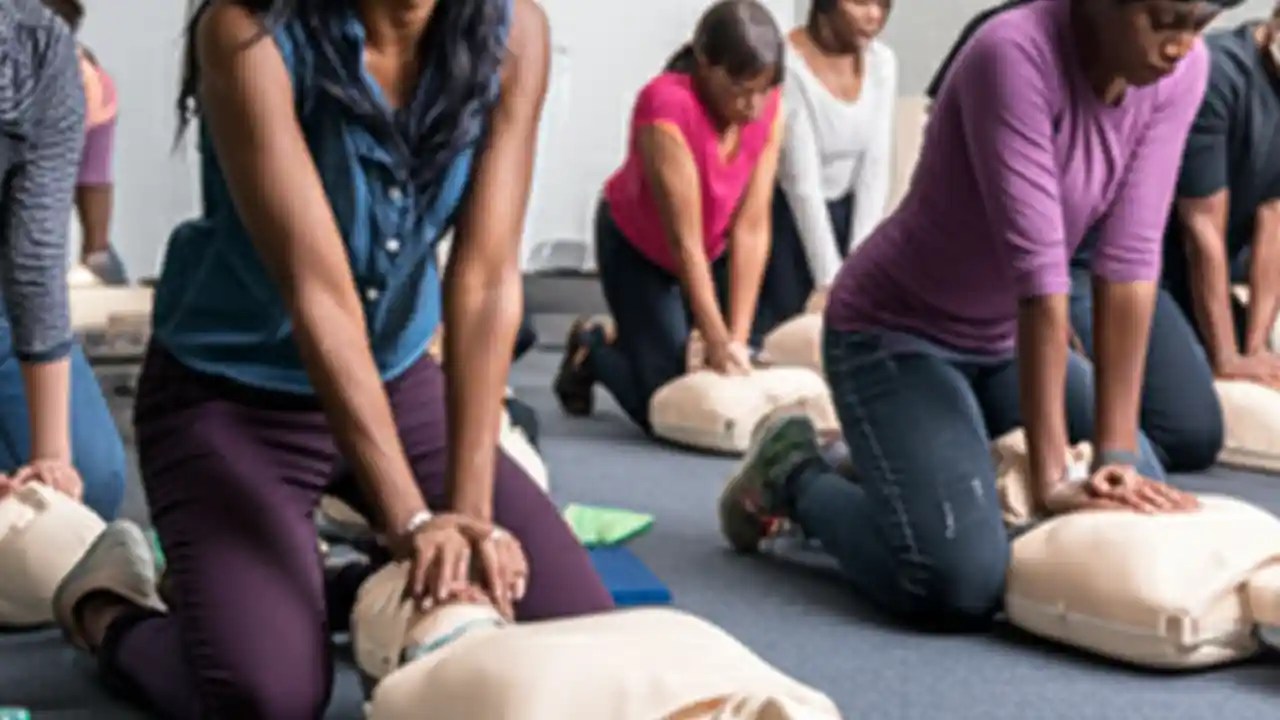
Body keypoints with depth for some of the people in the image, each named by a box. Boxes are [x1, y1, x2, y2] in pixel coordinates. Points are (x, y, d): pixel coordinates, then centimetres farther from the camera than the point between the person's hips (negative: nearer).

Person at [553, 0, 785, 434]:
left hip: (714, 250, 5)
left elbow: (752, 227, -23)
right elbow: (684, 240, -33)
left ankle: (631, 342, 23)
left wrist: (739, 338, -27)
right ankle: (590, 348, 17)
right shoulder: (666, 105, -35)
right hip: (637, 247, -5)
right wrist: (718, 341, -31)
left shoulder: (768, 108, -21)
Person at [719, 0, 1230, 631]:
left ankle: (899, 470, 18)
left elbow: (1130, 260, -15)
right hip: (893, 332, -7)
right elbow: (1037, 268, -32)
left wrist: (1117, 454, -20)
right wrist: (1051, 476, -31)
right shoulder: (1014, 52, -30)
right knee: (962, 584, -23)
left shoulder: (1181, 70, -11)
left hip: (1004, 341, 7)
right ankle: (795, 475, 7)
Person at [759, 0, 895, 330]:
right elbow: (802, 182, -22)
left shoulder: (882, 62, -3)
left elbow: (876, 169, -5)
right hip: (786, 216, -5)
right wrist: (831, 281, -23)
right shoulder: (788, 65, -21)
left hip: (844, 213, 5)